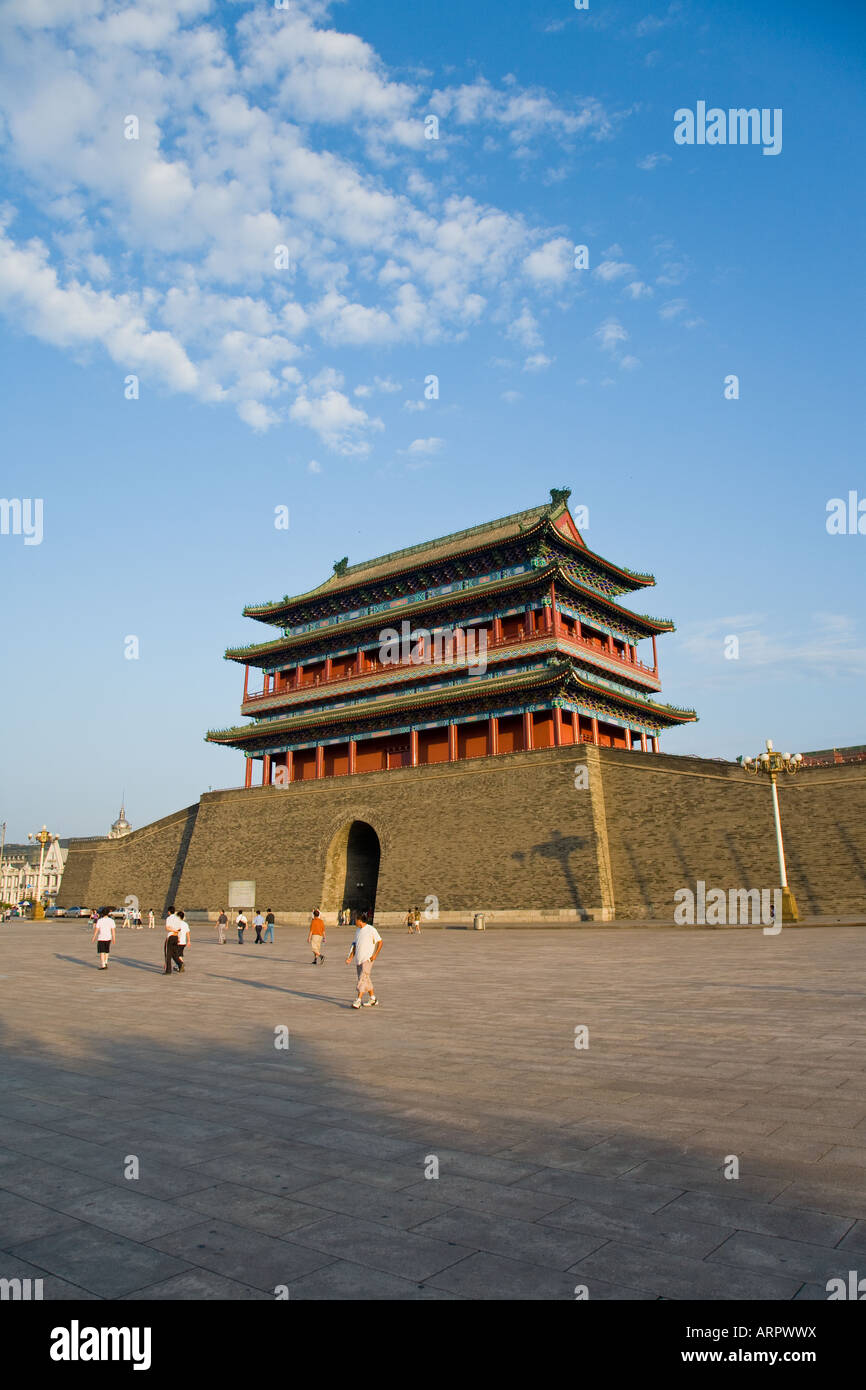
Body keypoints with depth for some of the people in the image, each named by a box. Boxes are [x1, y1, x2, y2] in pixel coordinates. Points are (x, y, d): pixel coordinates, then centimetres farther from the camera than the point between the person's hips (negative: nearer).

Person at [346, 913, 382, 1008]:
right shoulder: (358, 931, 13)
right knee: (366, 979, 12)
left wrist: (375, 954, -14)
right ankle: (373, 998, 23)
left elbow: (380, 942, -6)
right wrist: (350, 957, 9)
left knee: (363, 978, -15)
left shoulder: (371, 930, -9)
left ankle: (358, 1000, -18)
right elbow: (355, 945, 19)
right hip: (358, 959, 7)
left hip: (367, 959, -7)